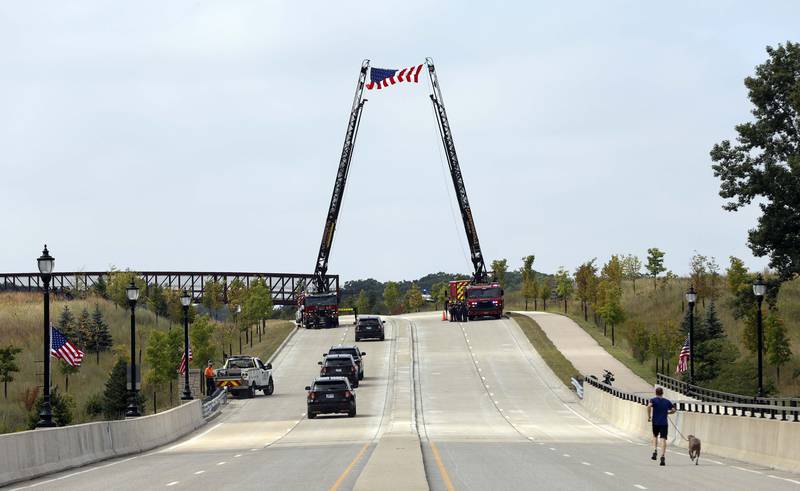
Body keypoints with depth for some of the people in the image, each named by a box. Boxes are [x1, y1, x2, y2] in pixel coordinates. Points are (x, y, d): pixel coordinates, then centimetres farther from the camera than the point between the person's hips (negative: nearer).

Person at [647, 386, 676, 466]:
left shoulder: (653, 400, 0)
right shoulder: (667, 401, 9)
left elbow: (649, 406, -21)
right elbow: (673, 410, 12)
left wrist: (649, 416, -10)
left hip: (655, 422, 0)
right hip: (664, 423, 0)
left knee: (655, 436, 24)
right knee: (663, 439, -5)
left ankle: (655, 451, 5)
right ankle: (662, 457, -18)